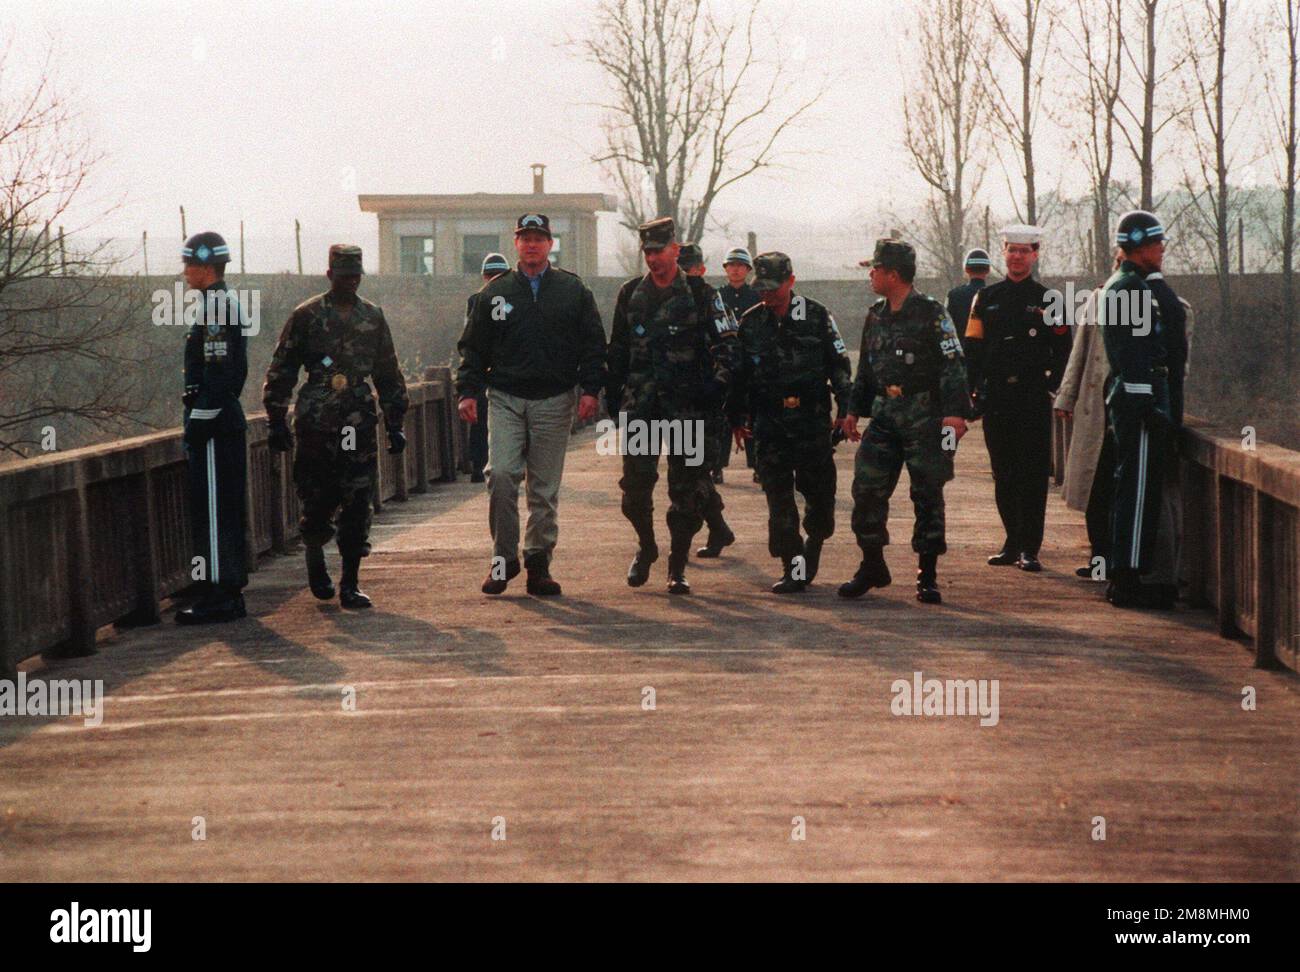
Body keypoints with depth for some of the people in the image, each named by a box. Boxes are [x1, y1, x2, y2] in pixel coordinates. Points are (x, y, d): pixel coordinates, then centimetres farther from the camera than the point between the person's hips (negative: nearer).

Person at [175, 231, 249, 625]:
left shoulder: (216, 305, -15)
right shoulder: (226, 302, 17)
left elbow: (218, 373, -22)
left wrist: (198, 424, -19)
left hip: (214, 427, -11)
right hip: (227, 421, 11)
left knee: (213, 509, -7)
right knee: (227, 509, 13)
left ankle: (220, 595, -5)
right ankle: (229, 592, 18)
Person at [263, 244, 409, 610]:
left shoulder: (374, 317, 11)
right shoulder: (306, 316, 1)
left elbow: (389, 374, 17)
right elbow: (281, 371, 4)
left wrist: (395, 424, 14)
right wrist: (277, 422, -1)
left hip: (360, 425, 2)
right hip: (315, 426, -2)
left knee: (358, 506, -3)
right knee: (317, 501, 3)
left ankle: (350, 585, 4)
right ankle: (315, 559, 31)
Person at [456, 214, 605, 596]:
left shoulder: (573, 290, 7)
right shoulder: (496, 292, 9)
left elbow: (593, 343, 7)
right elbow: (473, 346, 11)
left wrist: (590, 389, -4)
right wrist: (467, 391, 1)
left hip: (554, 401, 0)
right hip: (505, 399, 0)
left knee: (545, 488, 3)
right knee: (501, 475, -13)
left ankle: (538, 562, 12)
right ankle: (504, 557, 0)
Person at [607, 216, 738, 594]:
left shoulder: (700, 294, 2)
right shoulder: (630, 294, 11)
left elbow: (726, 342, 2)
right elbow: (617, 349, 17)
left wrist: (718, 382, -13)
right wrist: (612, 394, 11)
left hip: (688, 404, -2)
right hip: (640, 403, 2)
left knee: (687, 489, 0)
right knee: (635, 481, -6)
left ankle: (677, 567, 9)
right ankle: (645, 547, 19)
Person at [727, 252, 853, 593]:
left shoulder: (817, 316, 2)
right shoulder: (750, 322, 8)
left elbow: (839, 363, 5)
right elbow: (738, 373, 14)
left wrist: (845, 409, -1)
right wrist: (737, 418, 13)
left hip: (812, 419, -1)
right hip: (769, 421, 1)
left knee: (819, 490, 3)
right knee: (778, 497, -3)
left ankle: (814, 542, 31)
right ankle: (794, 570, 0)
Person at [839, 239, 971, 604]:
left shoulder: (931, 313, -7)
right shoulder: (875, 316, 13)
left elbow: (954, 364, -11)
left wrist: (955, 411, -20)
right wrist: (854, 409, 18)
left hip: (924, 417, -6)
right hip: (884, 416, 6)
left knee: (927, 495, 0)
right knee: (867, 489, 0)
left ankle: (927, 575, 8)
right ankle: (872, 566, 14)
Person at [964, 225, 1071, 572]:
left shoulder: (1047, 300, 4)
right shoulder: (986, 298, 9)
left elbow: (1062, 351, 4)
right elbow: (972, 348, 8)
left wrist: (1050, 388, -5)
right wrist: (972, 391, 0)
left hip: (1033, 398, -3)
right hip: (996, 399, 3)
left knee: (1033, 474, -3)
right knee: (1004, 474, 8)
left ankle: (1030, 549, -1)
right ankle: (1013, 543, 17)